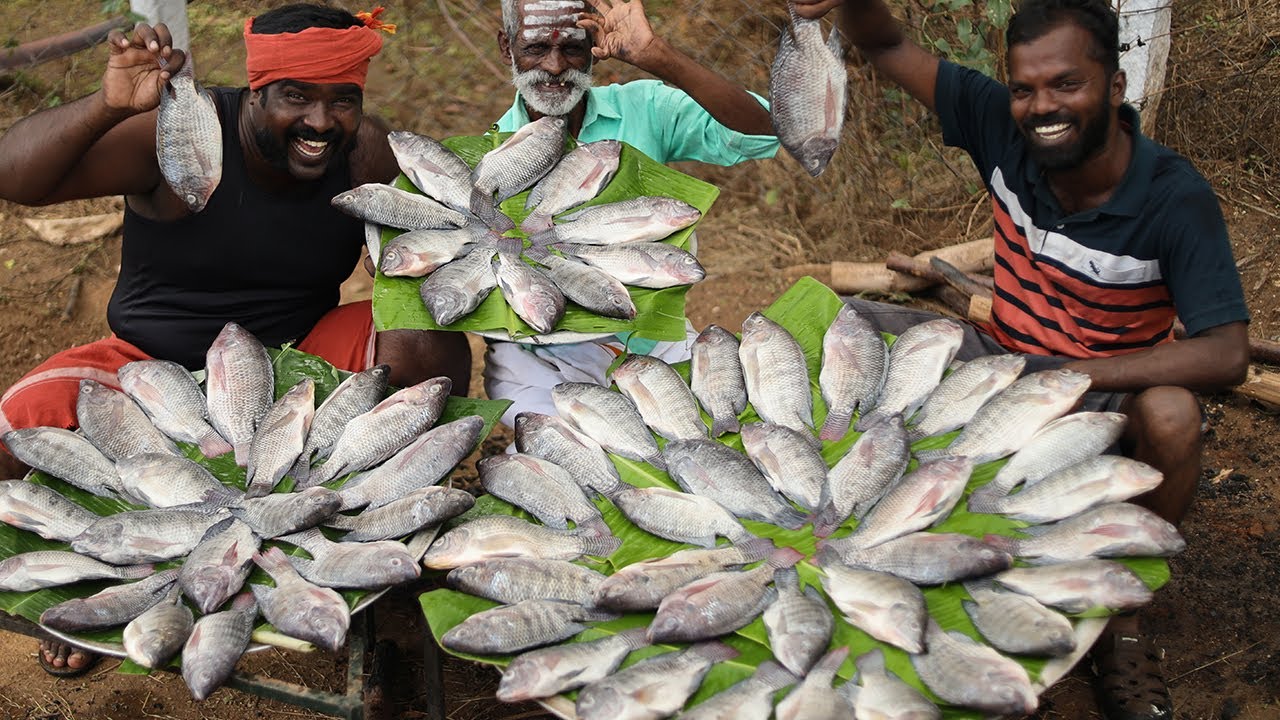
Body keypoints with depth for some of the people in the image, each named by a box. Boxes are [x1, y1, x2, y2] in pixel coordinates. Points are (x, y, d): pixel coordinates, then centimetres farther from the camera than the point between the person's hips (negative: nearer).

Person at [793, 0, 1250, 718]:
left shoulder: (1174, 198, -24)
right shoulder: (1005, 129, -14)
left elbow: (1228, 355, -31)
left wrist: (1066, 379, -37)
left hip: (1106, 391, -4)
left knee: (1170, 414, -39)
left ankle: (1122, 616, -14)